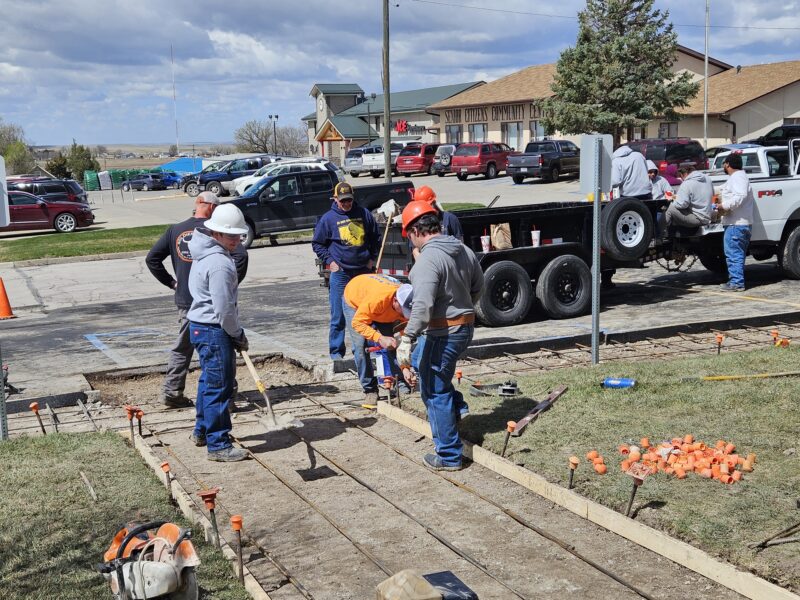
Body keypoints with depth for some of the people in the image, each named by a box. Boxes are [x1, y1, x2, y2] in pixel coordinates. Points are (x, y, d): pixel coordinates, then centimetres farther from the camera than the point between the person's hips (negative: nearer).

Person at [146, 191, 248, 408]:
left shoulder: (175, 230, 6)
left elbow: (152, 258, 9)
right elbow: (240, 255, -21)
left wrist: (171, 282, 12)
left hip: (185, 300, 5)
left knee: (182, 347, 16)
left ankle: (171, 392, 18)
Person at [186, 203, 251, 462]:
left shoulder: (204, 254, 12)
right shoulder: (219, 263, -22)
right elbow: (224, 308, -22)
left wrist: (235, 333, 17)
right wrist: (238, 335, -8)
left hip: (201, 326, 11)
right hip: (214, 330, -11)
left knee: (209, 381, 22)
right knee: (219, 387, -5)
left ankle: (202, 431, 36)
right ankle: (218, 445, 0)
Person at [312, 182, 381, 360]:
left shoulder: (364, 214, 5)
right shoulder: (328, 218, -2)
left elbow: (376, 237, 16)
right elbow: (317, 243, 6)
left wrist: (372, 258, 8)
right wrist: (329, 261, -4)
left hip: (364, 271, 3)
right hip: (340, 273, -3)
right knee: (338, 316, 0)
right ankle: (336, 351, 9)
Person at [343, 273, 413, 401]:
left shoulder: (407, 305, -29)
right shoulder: (378, 298, -46)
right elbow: (357, 322, -38)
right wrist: (380, 338, -50)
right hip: (354, 300, -4)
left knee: (390, 343, -10)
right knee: (361, 346, -15)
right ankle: (370, 390, -4)